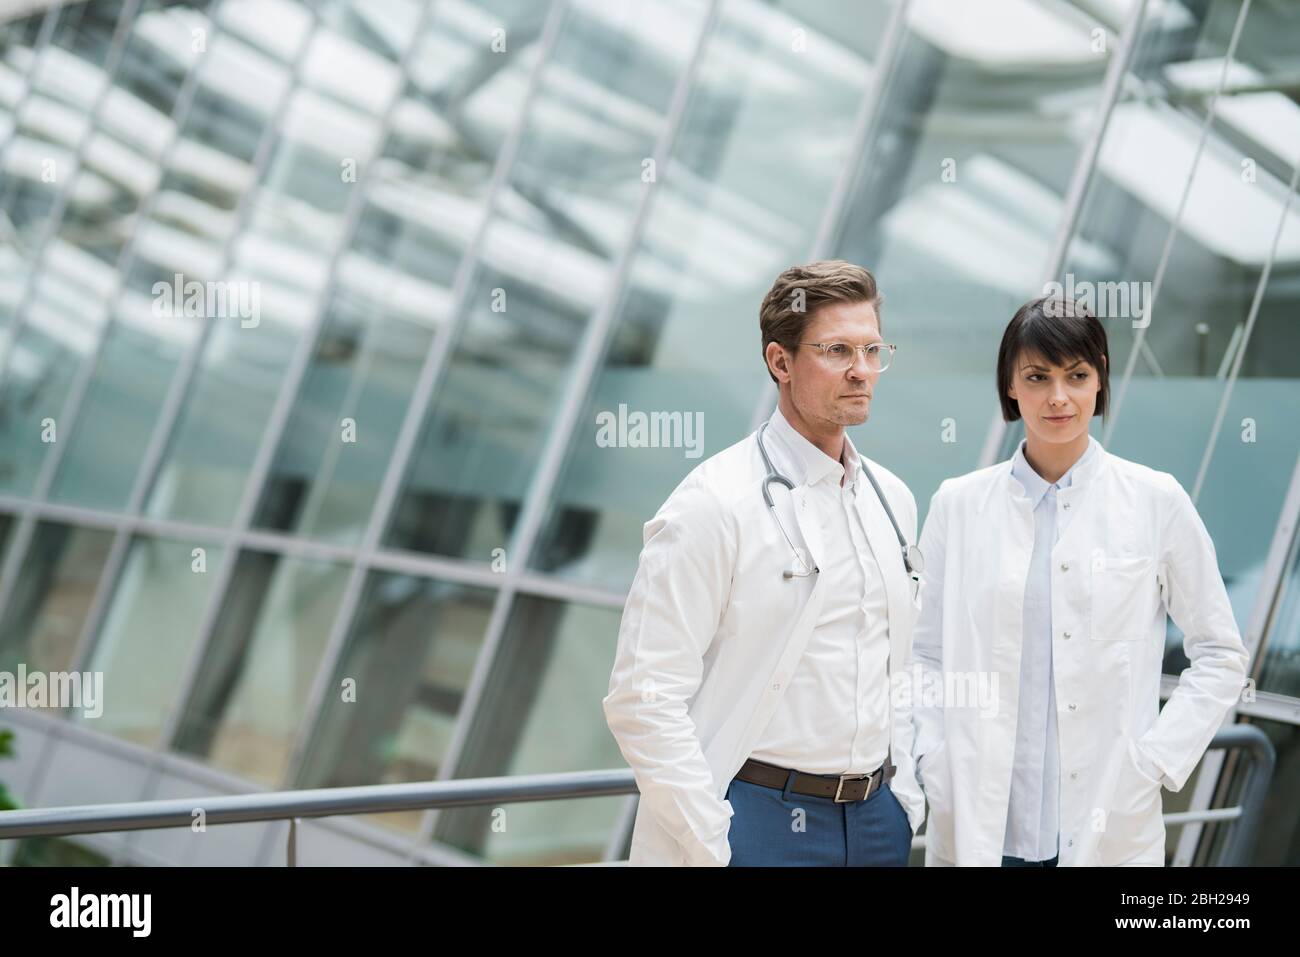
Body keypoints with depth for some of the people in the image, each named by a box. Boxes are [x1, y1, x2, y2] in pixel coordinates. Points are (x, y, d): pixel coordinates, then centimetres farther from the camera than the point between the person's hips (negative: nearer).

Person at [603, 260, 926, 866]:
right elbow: (643, 699, -15)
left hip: (879, 819, 6)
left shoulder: (893, 499, 11)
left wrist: (906, 804, 10)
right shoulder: (716, 502, -11)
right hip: (761, 821, -6)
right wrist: (716, 847, -16)